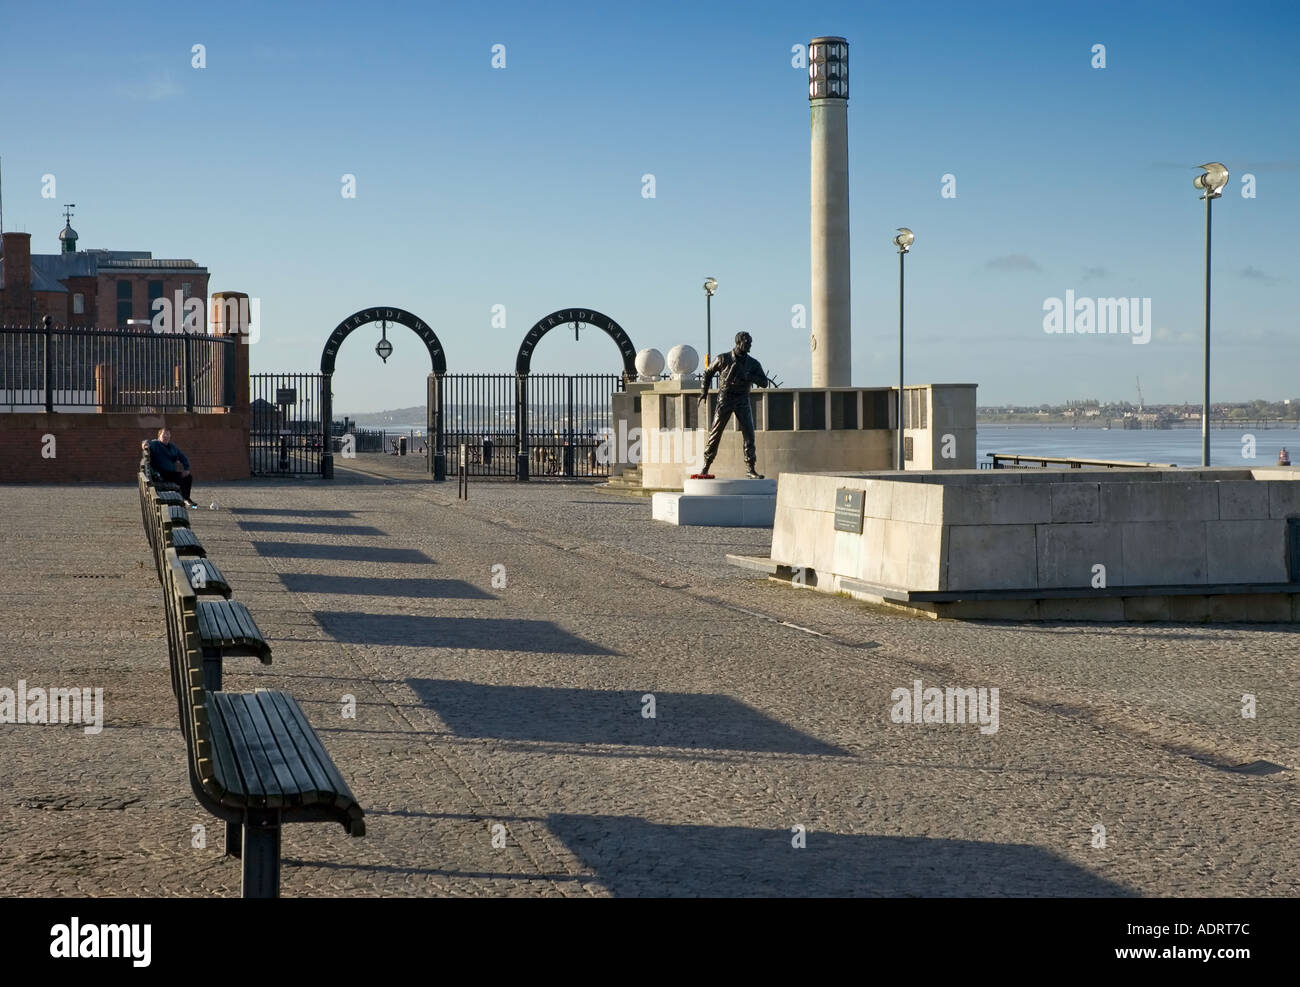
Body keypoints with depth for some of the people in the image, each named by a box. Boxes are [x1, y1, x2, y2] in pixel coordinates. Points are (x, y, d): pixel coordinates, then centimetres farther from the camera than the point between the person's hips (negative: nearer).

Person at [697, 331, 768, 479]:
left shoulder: (753, 364, 1)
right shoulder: (723, 359, -4)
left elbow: (764, 383, -3)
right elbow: (708, 372, 11)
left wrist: (749, 377, -19)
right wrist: (704, 391, 8)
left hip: (743, 401, 2)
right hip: (725, 400, -2)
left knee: (749, 434, -8)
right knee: (715, 433, 1)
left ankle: (751, 470, -4)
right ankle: (706, 467, 13)